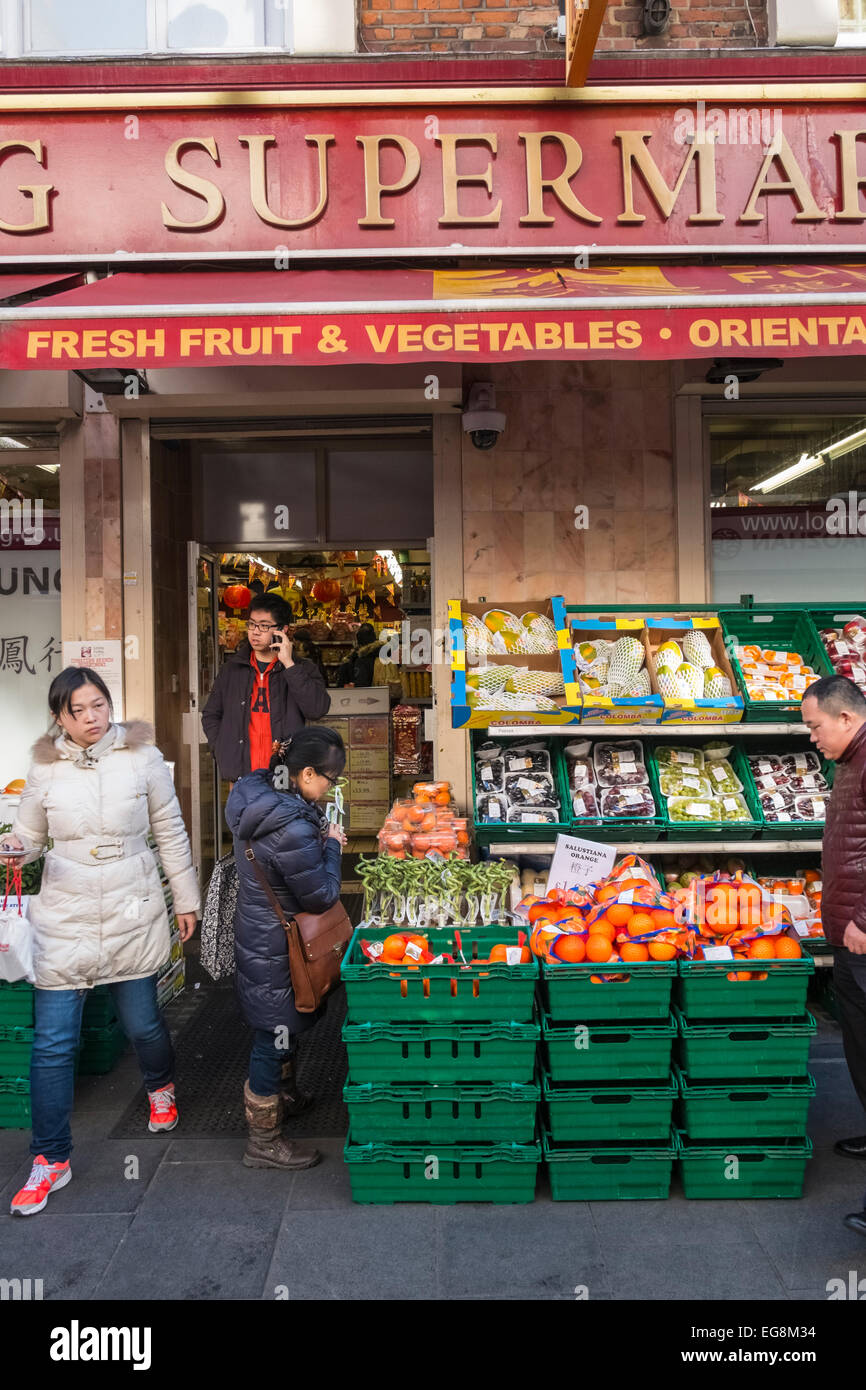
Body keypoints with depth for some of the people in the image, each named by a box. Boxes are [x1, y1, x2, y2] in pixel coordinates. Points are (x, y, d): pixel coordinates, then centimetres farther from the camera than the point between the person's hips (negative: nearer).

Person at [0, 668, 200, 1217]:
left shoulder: (142, 758, -4)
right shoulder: (46, 769, -1)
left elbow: (171, 832, 4)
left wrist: (186, 900, 7)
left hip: (133, 918, -1)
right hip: (65, 921, 1)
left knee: (143, 1024, 14)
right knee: (53, 1043, 1)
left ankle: (161, 1089, 47)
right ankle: (51, 1159, 17)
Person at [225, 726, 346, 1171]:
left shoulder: (256, 791, -5)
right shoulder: (292, 829, -34)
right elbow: (322, 896, -22)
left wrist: (319, 839, 1)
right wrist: (331, 847, -9)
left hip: (257, 931, 10)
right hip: (275, 949, -10)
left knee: (282, 1025, 28)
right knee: (274, 1034, 6)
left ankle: (286, 1095, 49)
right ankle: (263, 1142, 23)